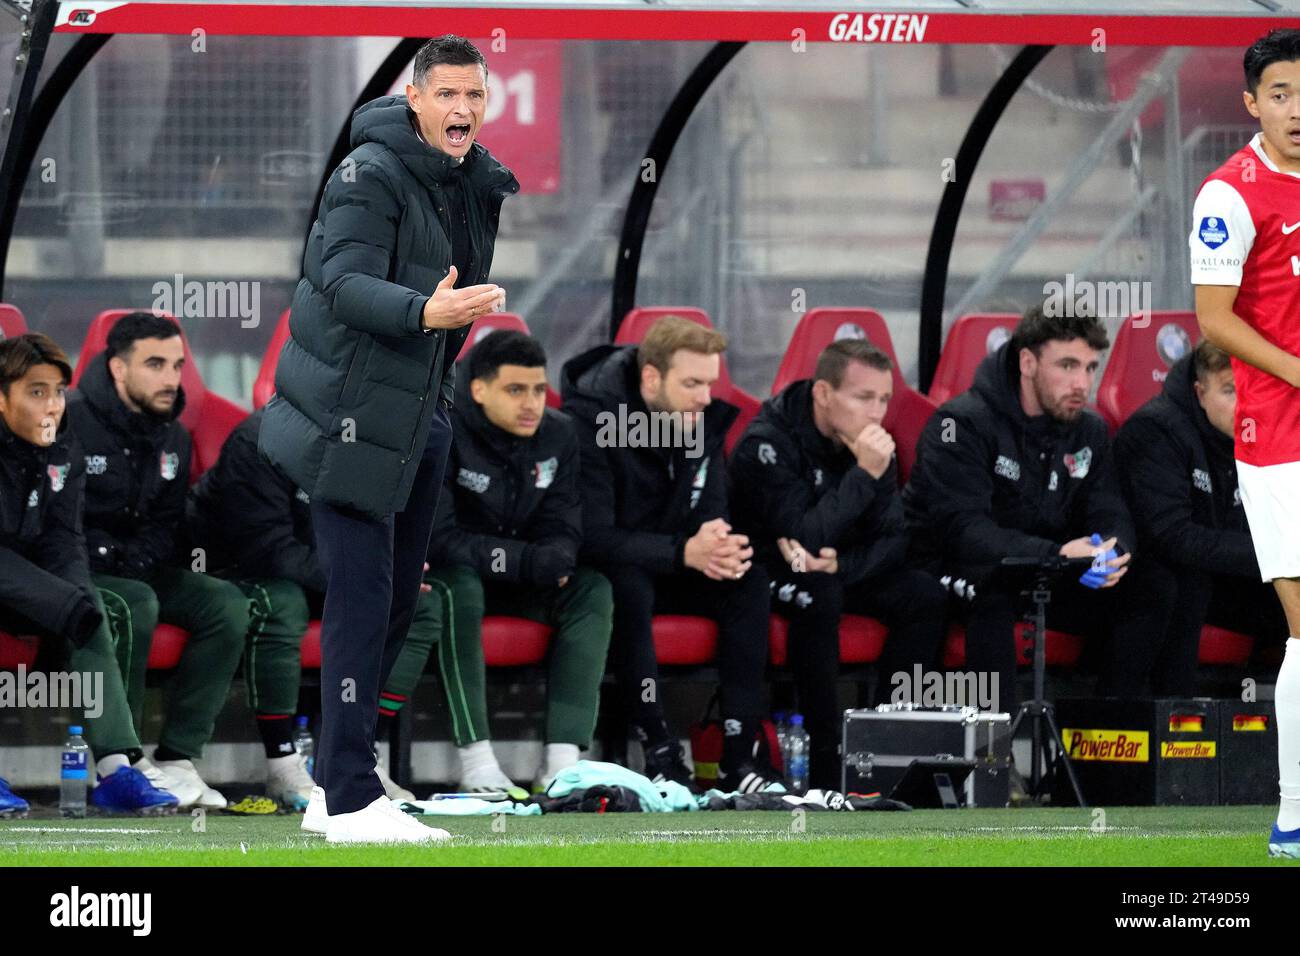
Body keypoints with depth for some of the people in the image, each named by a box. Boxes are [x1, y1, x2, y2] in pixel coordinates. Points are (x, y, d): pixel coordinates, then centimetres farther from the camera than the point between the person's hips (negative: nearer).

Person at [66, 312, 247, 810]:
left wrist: (139, 558, -4)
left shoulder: (172, 437, 10)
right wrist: (107, 555, -20)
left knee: (226, 602, -15)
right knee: (135, 604, -36)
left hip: (138, 574, 7)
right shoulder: (72, 422, -12)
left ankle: (177, 757, -17)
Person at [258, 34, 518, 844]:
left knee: (398, 601, 12)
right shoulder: (370, 177, -16)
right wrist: (425, 311, -43)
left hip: (422, 413, 9)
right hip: (354, 414, -9)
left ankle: (333, 787, 22)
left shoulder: (482, 181, 8)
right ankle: (350, 802, -10)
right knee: (361, 600, -10)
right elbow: (345, 282, -30)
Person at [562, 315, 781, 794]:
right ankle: (659, 752, -35)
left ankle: (740, 753, -23)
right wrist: (685, 552, -36)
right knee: (630, 585, -38)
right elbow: (592, 537, -27)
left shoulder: (704, 421, -1)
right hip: (601, 571, -6)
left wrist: (719, 549, -25)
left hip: (665, 568, 6)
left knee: (749, 579, -19)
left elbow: (711, 516, 2)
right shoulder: (590, 418, -23)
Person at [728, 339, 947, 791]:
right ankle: (829, 762, -33)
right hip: (769, 573, -6)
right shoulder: (768, 443, -23)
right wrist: (864, 474, -34)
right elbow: (804, 535, -32)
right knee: (817, 594, -38)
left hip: (834, 572, 6)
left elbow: (893, 541, -5)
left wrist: (839, 564, -26)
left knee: (927, 597, -16)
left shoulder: (870, 444, -2)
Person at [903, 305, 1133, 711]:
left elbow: (1111, 515, 0)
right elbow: (962, 528, -28)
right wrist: (1055, 554, -41)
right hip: (956, 573, -6)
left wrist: (1111, 553, -28)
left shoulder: (1090, 431, 5)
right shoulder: (963, 424, -18)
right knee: (995, 586, -39)